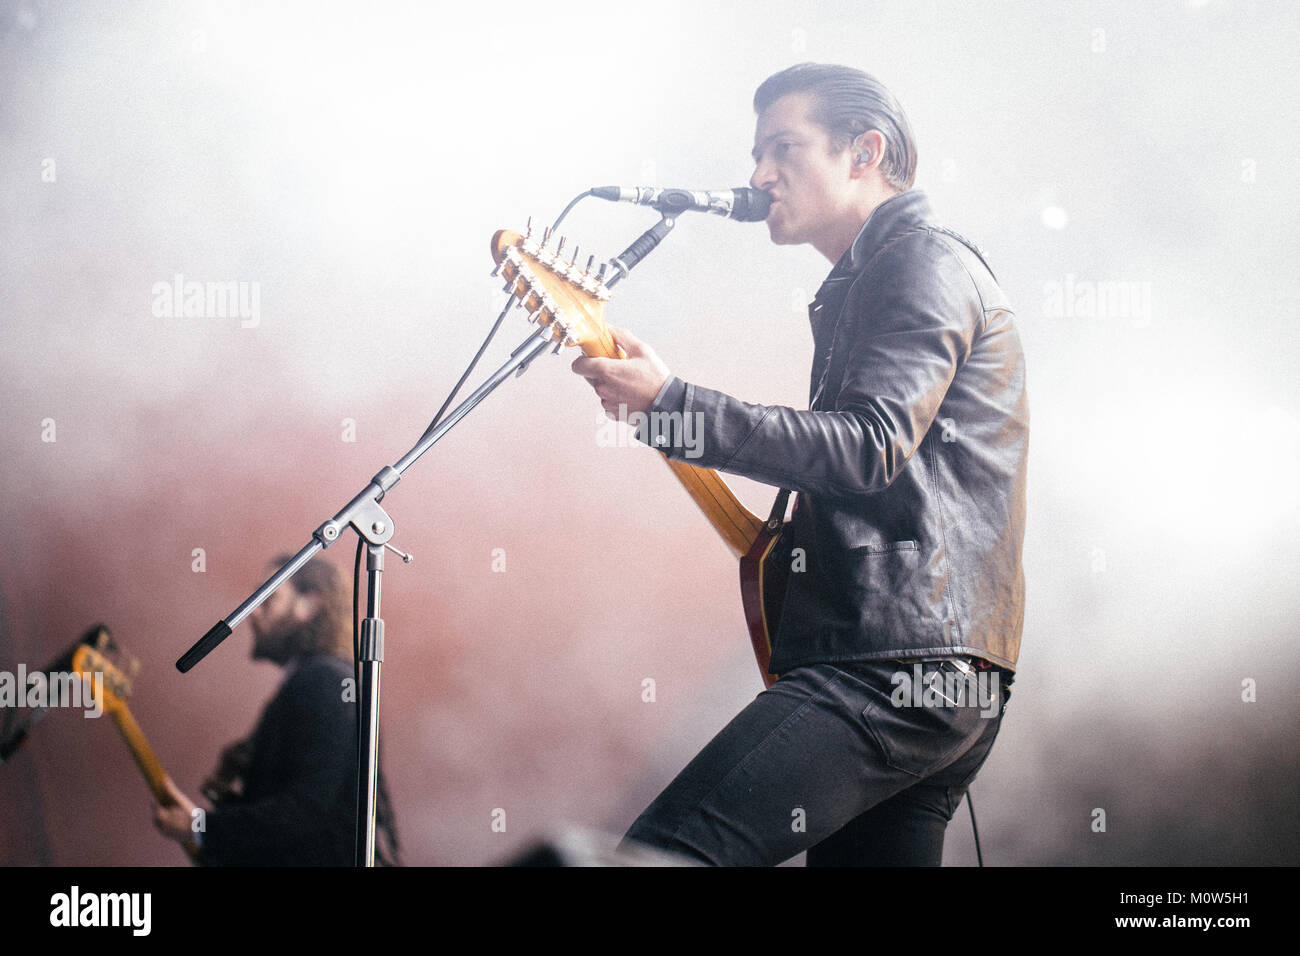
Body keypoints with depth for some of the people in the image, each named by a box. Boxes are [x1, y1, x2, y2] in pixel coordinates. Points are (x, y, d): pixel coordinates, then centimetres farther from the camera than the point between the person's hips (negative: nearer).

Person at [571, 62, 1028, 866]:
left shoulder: (924, 262, -5)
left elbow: (870, 448, -20)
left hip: (895, 668, -11)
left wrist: (670, 406, -25)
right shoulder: (872, 280, 28)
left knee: (667, 855, -22)